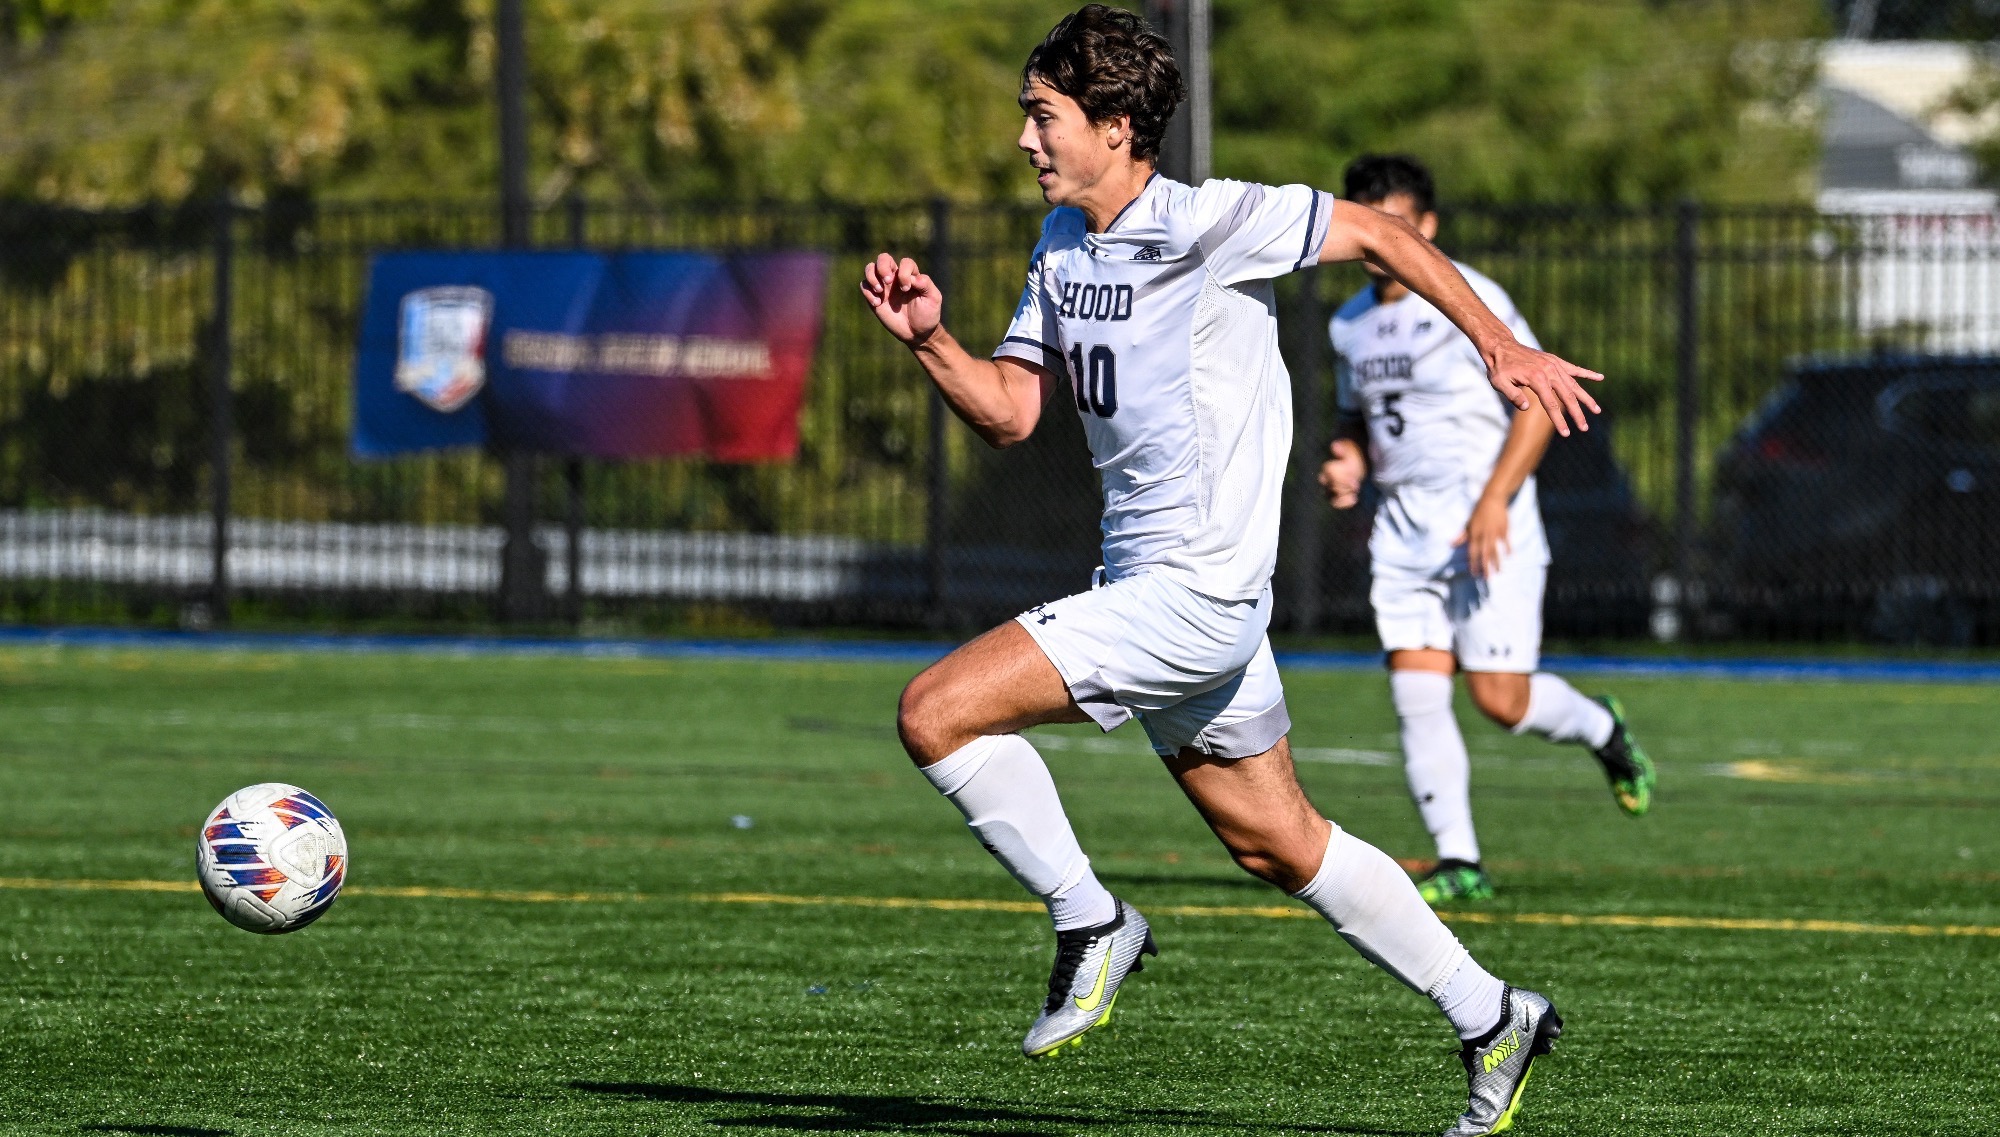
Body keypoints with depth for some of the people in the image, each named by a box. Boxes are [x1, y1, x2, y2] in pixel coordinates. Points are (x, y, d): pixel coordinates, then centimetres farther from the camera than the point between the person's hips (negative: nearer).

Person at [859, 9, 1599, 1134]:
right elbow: (1010, 411, 11)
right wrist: (929, 337, -6)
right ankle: (1493, 1020, 24)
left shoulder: (1208, 222, -14)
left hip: (1195, 591, -9)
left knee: (936, 713, -16)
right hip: (1150, 585, 9)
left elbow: (1376, 232, -5)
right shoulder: (1063, 241, 10)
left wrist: (1501, 347, -4)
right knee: (1280, 844, 15)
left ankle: (1091, 922, -3)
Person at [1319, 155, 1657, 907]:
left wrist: (1494, 500, -20)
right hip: (1403, 526, 6)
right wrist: (1347, 464, 2)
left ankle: (1601, 729, 24)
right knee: (1415, 695, -7)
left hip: (1485, 523, -6)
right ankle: (1458, 864, -2)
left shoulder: (1467, 300, -9)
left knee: (1501, 699, -8)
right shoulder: (1350, 324, 11)